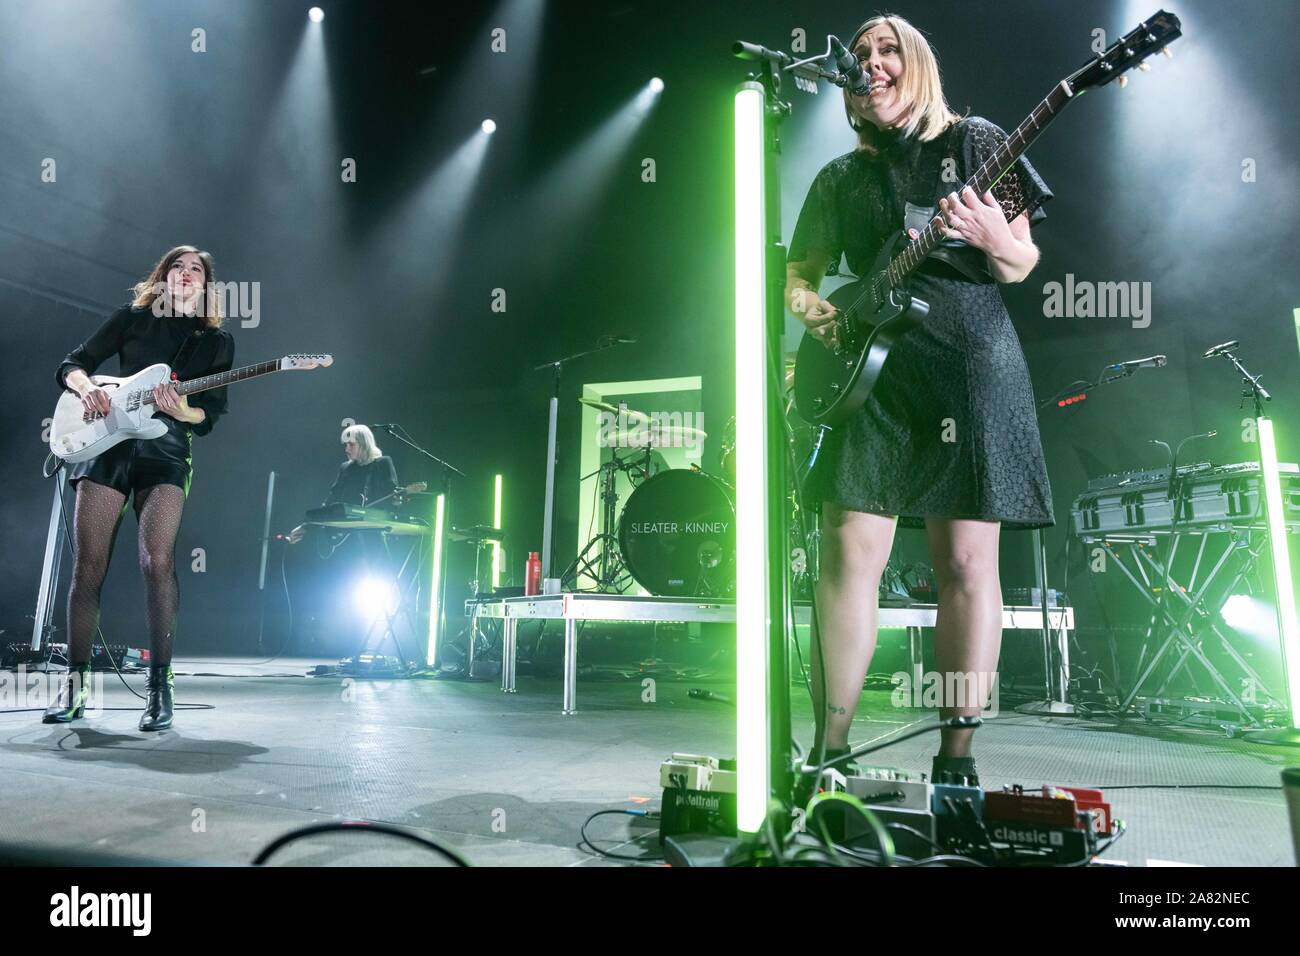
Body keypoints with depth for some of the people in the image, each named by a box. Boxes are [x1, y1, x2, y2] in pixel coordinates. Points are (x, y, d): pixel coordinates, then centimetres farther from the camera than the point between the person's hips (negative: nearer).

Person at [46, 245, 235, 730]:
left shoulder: (217, 341, 11)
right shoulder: (132, 317, 13)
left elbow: (210, 416, 5)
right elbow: (71, 365, 13)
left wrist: (180, 410, -16)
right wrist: (87, 388, -10)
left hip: (166, 453, -1)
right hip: (106, 445, 2)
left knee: (158, 562, -18)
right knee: (88, 566, -1)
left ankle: (160, 684, -11)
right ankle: (75, 681, 11)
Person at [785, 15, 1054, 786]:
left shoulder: (976, 142, 9)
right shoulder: (842, 178, 18)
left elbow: (1023, 266, 4)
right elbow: (799, 272, 21)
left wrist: (994, 239, -19)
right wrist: (812, 306, -2)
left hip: (972, 359, -2)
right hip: (870, 367, 2)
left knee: (968, 562, -4)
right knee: (850, 555, -6)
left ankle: (958, 758, 7)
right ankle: (831, 749, 2)